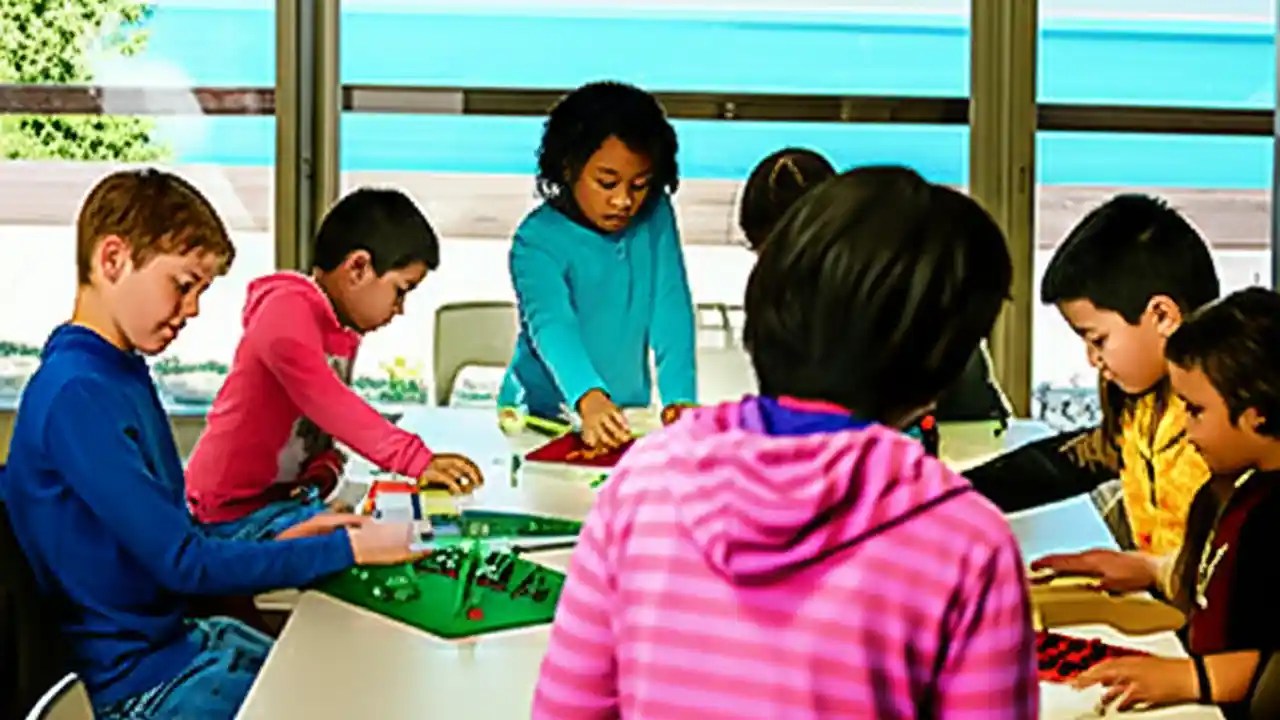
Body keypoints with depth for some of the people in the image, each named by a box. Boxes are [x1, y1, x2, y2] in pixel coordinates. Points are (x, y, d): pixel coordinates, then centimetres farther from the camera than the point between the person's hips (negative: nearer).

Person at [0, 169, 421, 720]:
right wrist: (347, 548, -18)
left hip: (172, 634, 9)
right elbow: (182, 561, -22)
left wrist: (283, 542, 1)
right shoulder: (76, 395, -21)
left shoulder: (123, 374, 9)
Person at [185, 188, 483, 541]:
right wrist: (418, 461, -36)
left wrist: (325, 470, -9)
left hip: (289, 498, 9)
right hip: (236, 511, -9)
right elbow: (325, 401, -31)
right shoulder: (287, 309, -17)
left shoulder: (343, 334, 10)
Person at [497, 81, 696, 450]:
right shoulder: (538, 240, -14)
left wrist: (679, 398, -23)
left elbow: (671, 311, -7)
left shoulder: (655, 217, 1)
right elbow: (551, 325, -29)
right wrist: (589, 401, -48)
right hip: (542, 415, -3)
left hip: (628, 411, 3)